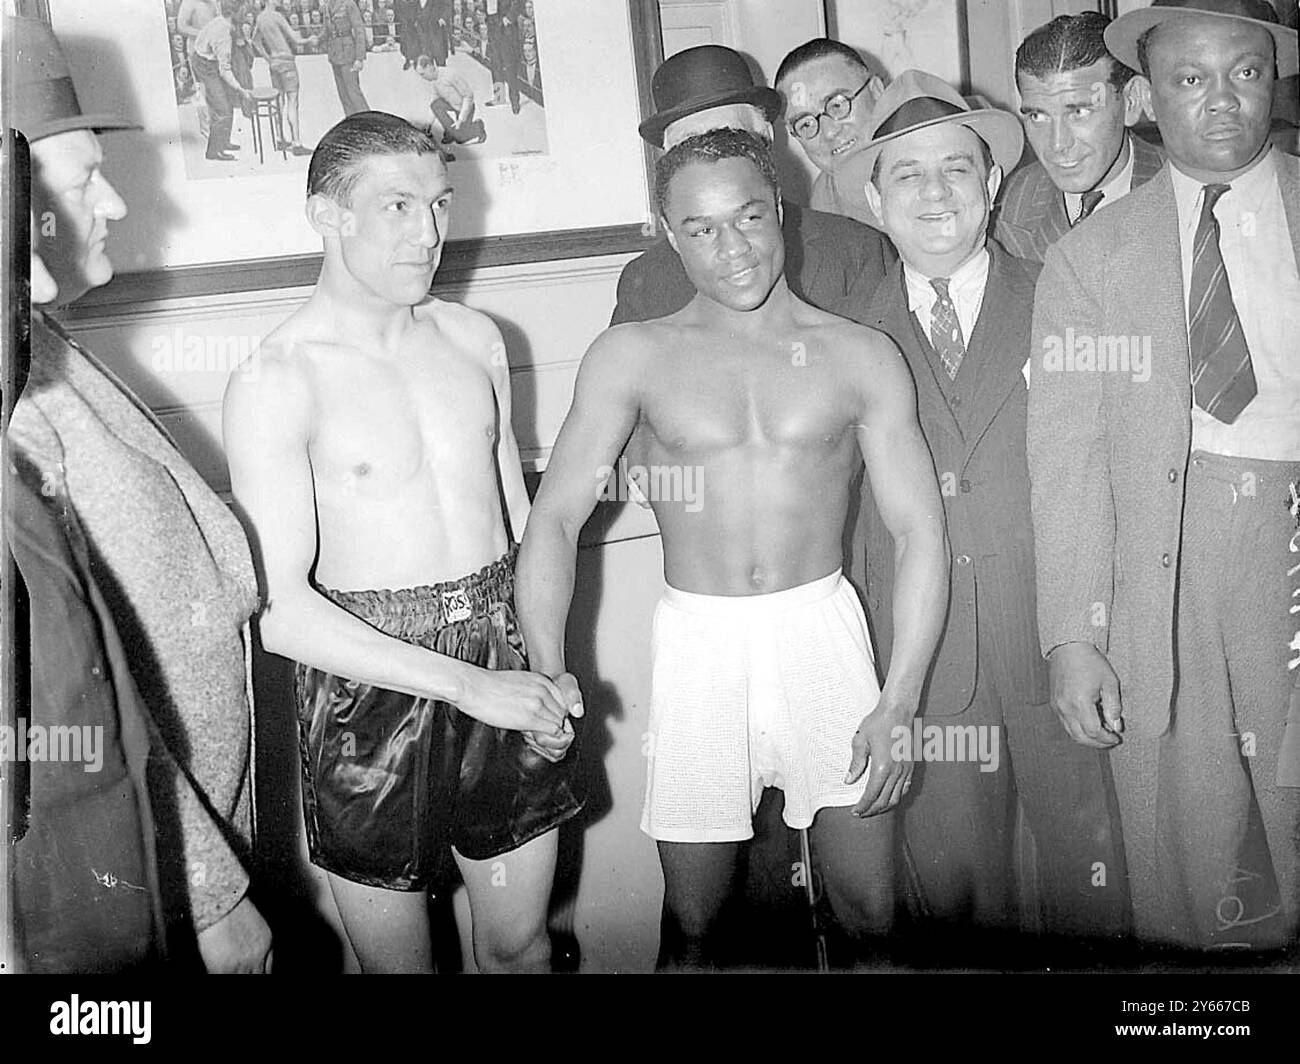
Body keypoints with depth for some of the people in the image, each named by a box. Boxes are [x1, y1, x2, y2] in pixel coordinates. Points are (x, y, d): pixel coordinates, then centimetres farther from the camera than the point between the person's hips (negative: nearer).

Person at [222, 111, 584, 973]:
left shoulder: (473, 338, 5)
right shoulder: (275, 383, -14)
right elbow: (280, 609, -19)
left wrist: (550, 668, 2)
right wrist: (468, 685, -21)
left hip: (505, 668, 5)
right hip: (370, 682, -4)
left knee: (521, 940, 17)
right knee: (398, 958, 12)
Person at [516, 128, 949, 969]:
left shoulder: (861, 358, 2)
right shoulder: (633, 357, 1)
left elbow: (922, 530, 0)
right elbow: (555, 520, -3)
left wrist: (900, 701, -8)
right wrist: (548, 682, -14)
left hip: (823, 630, 0)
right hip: (698, 642, 0)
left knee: (871, 912, 6)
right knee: (692, 916, 9)